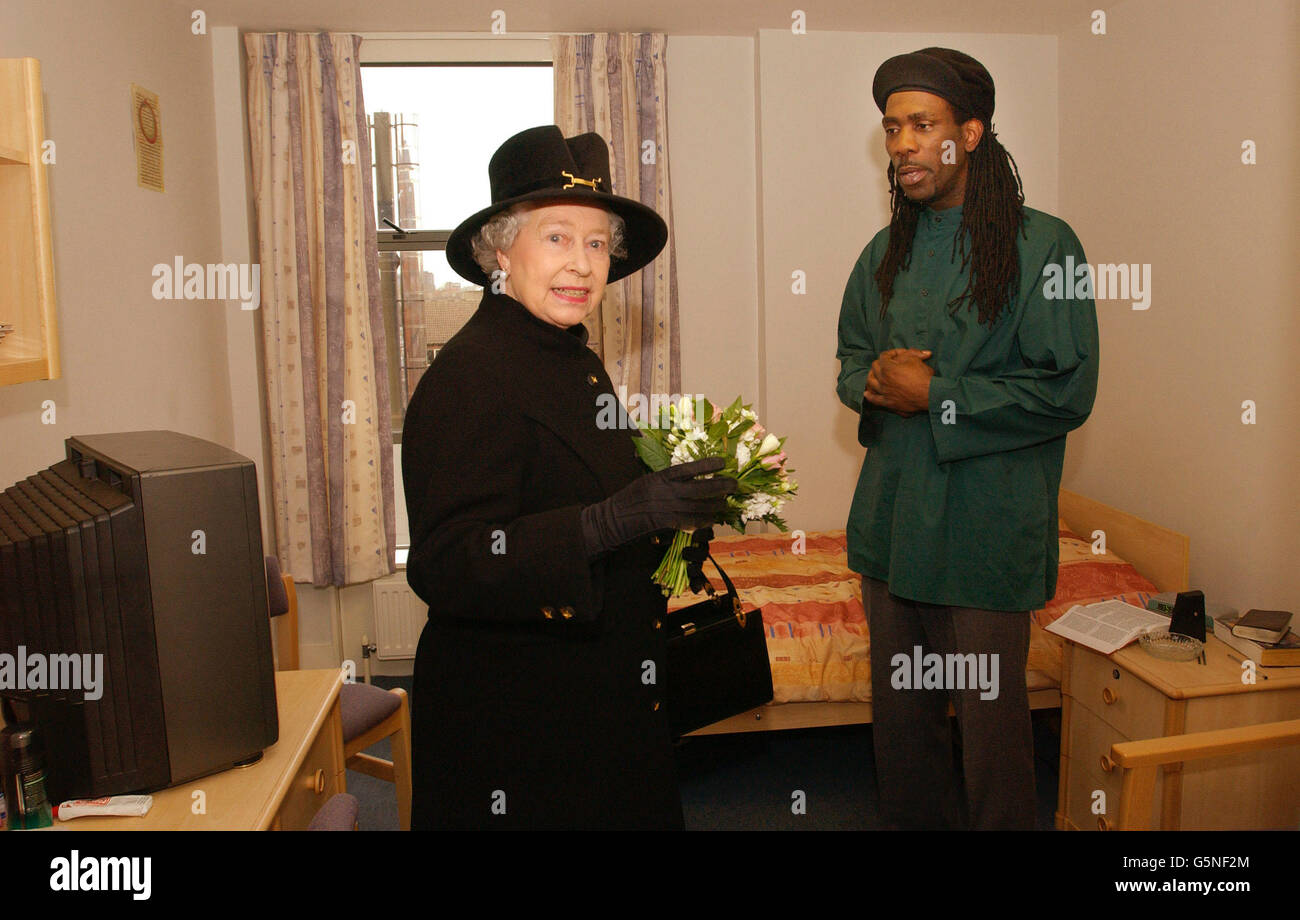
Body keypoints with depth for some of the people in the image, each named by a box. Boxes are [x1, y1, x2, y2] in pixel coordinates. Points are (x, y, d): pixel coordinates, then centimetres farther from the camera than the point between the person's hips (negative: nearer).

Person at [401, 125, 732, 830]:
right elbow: (444, 568, -27)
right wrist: (614, 520, -35)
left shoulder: (578, 361, 9)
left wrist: (671, 502, 1)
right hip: (513, 725, -8)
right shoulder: (469, 375, -19)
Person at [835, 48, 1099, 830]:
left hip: (986, 531, -5)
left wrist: (934, 394, -15)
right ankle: (915, 823, 34)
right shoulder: (886, 253, 12)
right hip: (891, 523, 6)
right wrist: (873, 381, -5)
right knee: (898, 714, 15)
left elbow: (1067, 393, -10)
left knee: (991, 721, 4)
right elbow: (852, 357, 19)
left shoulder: (1043, 246, -7)